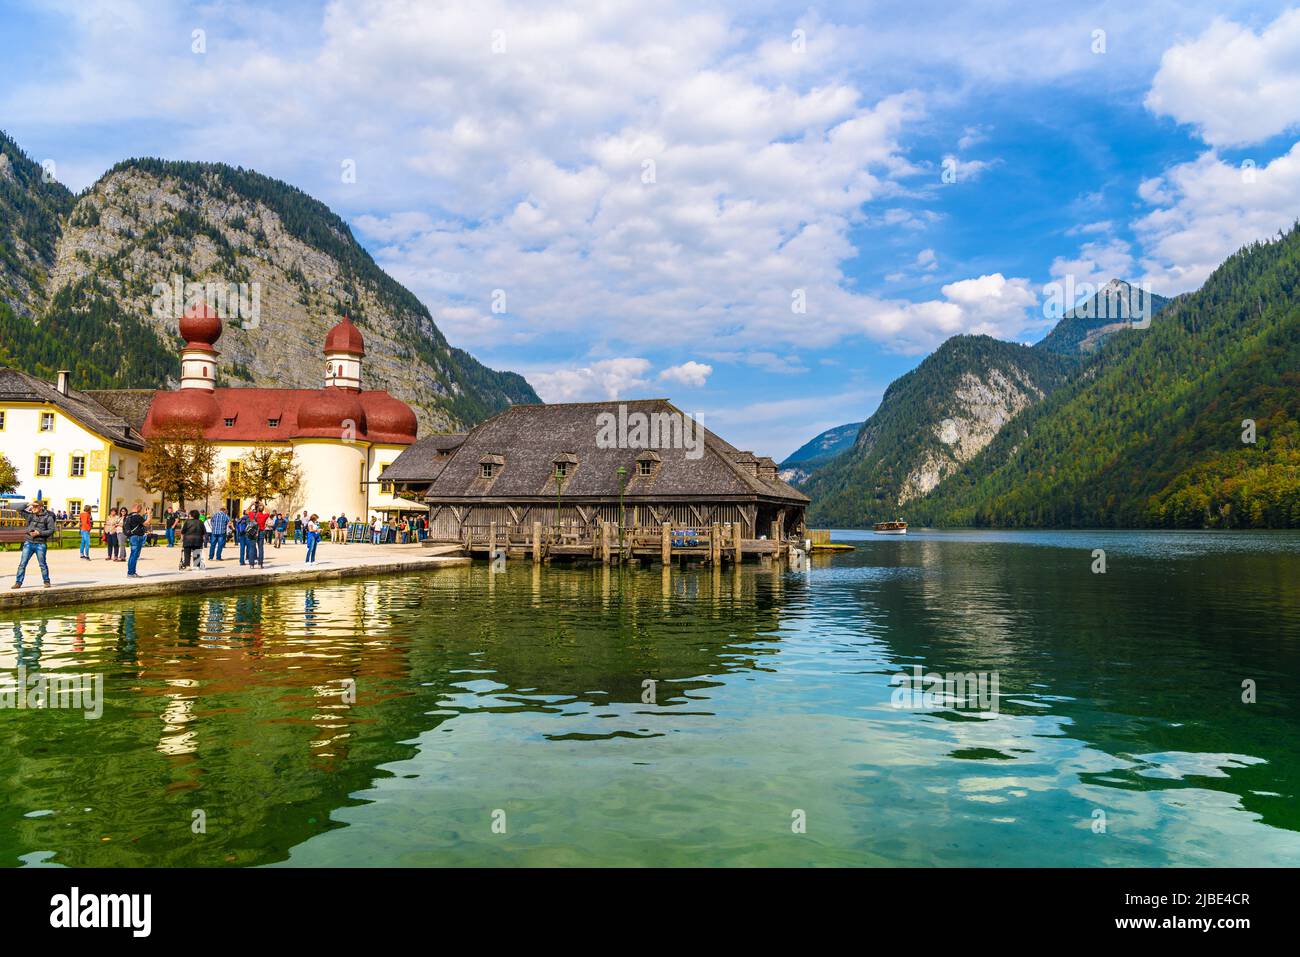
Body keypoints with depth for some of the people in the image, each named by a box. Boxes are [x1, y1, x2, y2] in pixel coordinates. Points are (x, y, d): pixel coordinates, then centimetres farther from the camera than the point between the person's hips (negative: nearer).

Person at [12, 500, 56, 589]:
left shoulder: (48, 517, -3)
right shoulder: (31, 515, 9)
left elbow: (52, 530, -7)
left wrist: (39, 533, -15)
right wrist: (28, 507, 2)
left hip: (40, 544, -3)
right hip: (28, 542, 3)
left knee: (42, 564, 4)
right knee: (22, 563, -1)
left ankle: (46, 581, 17)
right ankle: (18, 582, 3)